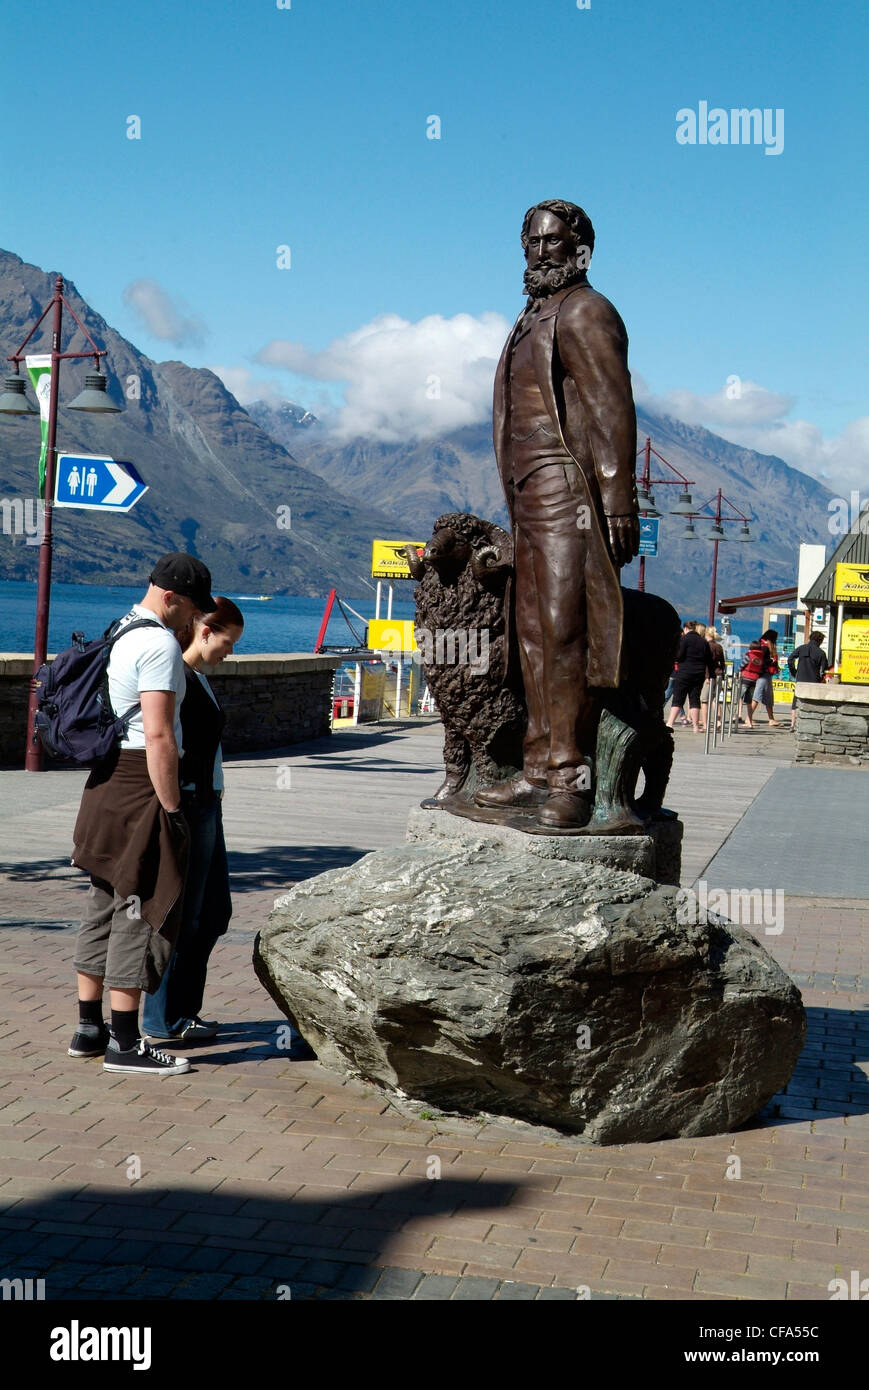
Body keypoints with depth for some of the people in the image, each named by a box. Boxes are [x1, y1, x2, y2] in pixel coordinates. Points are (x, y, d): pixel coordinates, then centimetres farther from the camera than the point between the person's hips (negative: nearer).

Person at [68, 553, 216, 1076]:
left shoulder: (121, 634, 17)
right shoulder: (160, 644, -14)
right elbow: (158, 736, -21)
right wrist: (172, 809, -18)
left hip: (106, 779, 10)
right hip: (141, 783, -10)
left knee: (105, 906, 15)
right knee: (140, 912, -5)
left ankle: (89, 1027, 22)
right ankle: (125, 1043, -1)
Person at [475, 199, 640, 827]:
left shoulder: (585, 311, -5)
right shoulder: (534, 317, 24)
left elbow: (612, 409, -14)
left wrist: (618, 503, -21)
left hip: (567, 497, -10)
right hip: (530, 499, 10)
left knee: (564, 632, -14)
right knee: (535, 634, 9)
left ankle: (572, 779, -13)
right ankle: (539, 770, 14)